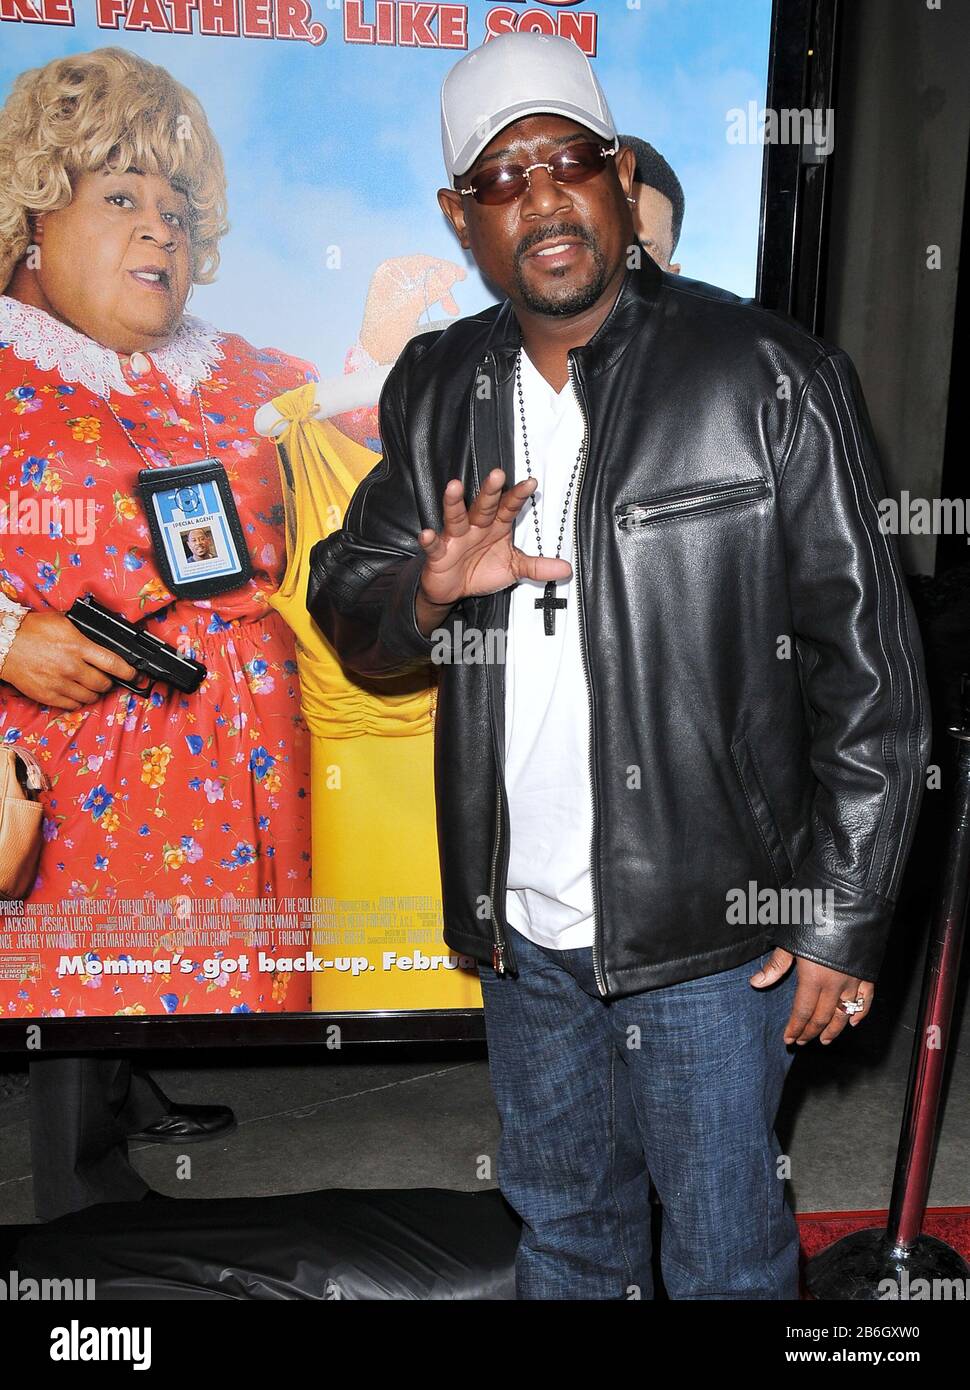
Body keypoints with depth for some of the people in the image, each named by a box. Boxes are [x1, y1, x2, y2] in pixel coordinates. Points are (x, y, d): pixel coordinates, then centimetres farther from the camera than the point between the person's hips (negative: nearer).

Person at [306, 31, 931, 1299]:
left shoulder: (768, 378, -12)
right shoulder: (438, 388, 3)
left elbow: (870, 671, -11)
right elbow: (347, 602, 9)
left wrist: (846, 918, -11)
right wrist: (429, 590, -15)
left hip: (709, 927, -4)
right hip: (520, 923, 5)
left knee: (725, 1253, 14)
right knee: (560, 1221, 25)